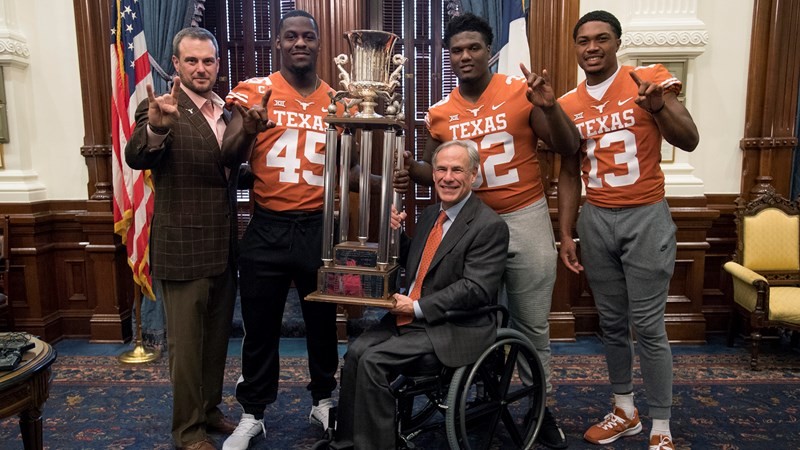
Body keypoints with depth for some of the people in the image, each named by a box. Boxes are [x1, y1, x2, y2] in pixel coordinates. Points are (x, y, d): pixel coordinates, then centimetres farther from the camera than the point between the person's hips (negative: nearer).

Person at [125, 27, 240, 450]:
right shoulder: (159, 109, -9)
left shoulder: (229, 111, 10)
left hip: (224, 246, 6)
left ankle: (210, 408, 36)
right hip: (183, 248, -6)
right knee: (186, 342, 6)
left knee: (217, 336, 18)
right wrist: (156, 127, -44)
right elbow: (136, 157, -26)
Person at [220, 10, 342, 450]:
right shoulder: (254, 90, 0)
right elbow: (229, 158, -8)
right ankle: (252, 414, 28)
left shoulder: (337, 99, 7)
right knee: (260, 324, 10)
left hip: (319, 226, 2)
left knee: (323, 319, 14)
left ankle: (323, 401, 35)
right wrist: (247, 128, -28)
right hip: (267, 228, -1)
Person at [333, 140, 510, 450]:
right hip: (411, 315, 7)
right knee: (356, 352, -12)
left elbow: (475, 289, -19)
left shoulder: (490, 226, -12)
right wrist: (395, 234, 1)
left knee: (373, 361, -20)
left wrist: (418, 307, -18)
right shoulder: (430, 214, 13)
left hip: (453, 330, -7)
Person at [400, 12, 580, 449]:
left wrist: (550, 107, -20)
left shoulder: (521, 91, -5)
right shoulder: (439, 115, 3)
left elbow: (569, 149, -4)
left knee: (531, 324, 8)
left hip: (526, 219, -2)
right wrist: (410, 166, -7)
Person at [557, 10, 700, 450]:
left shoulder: (651, 78, -4)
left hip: (646, 217, -3)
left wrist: (658, 107, -29)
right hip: (596, 220, 4)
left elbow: (689, 141, -11)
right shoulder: (567, 104, 5)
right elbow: (569, 174, 9)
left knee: (648, 326, -1)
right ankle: (624, 411, 29)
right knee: (611, 322, 12)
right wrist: (566, 234, 5)